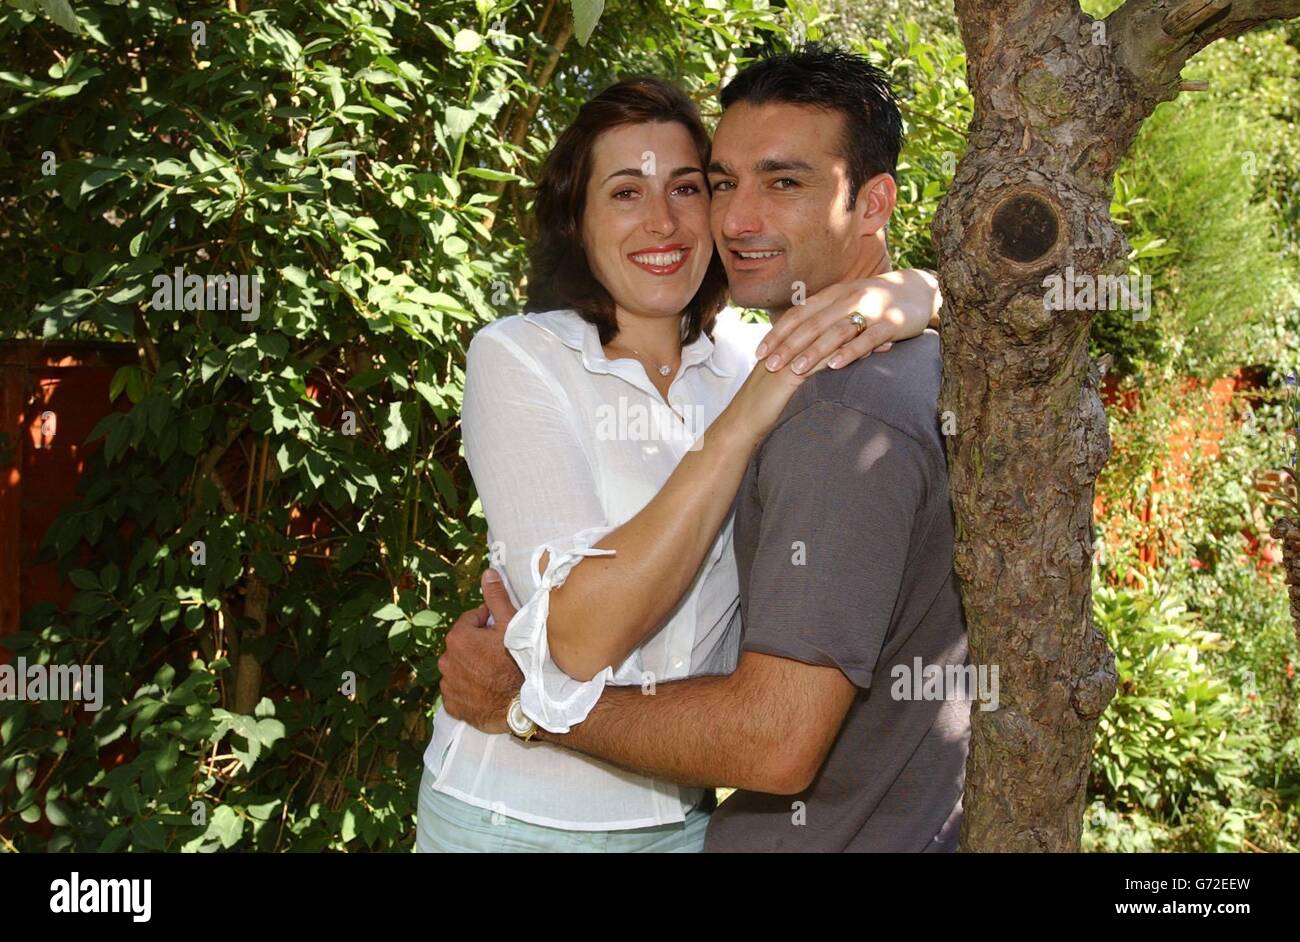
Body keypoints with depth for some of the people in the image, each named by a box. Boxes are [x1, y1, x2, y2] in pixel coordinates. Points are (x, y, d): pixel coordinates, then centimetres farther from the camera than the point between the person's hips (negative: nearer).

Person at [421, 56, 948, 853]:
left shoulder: (749, 361, -1)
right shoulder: (518, 357, -14)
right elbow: (580, 636, -25)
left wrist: (905, 295, -20)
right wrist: (740, 424, -28)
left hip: (686, 812, 4)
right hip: (522, 813, -4)